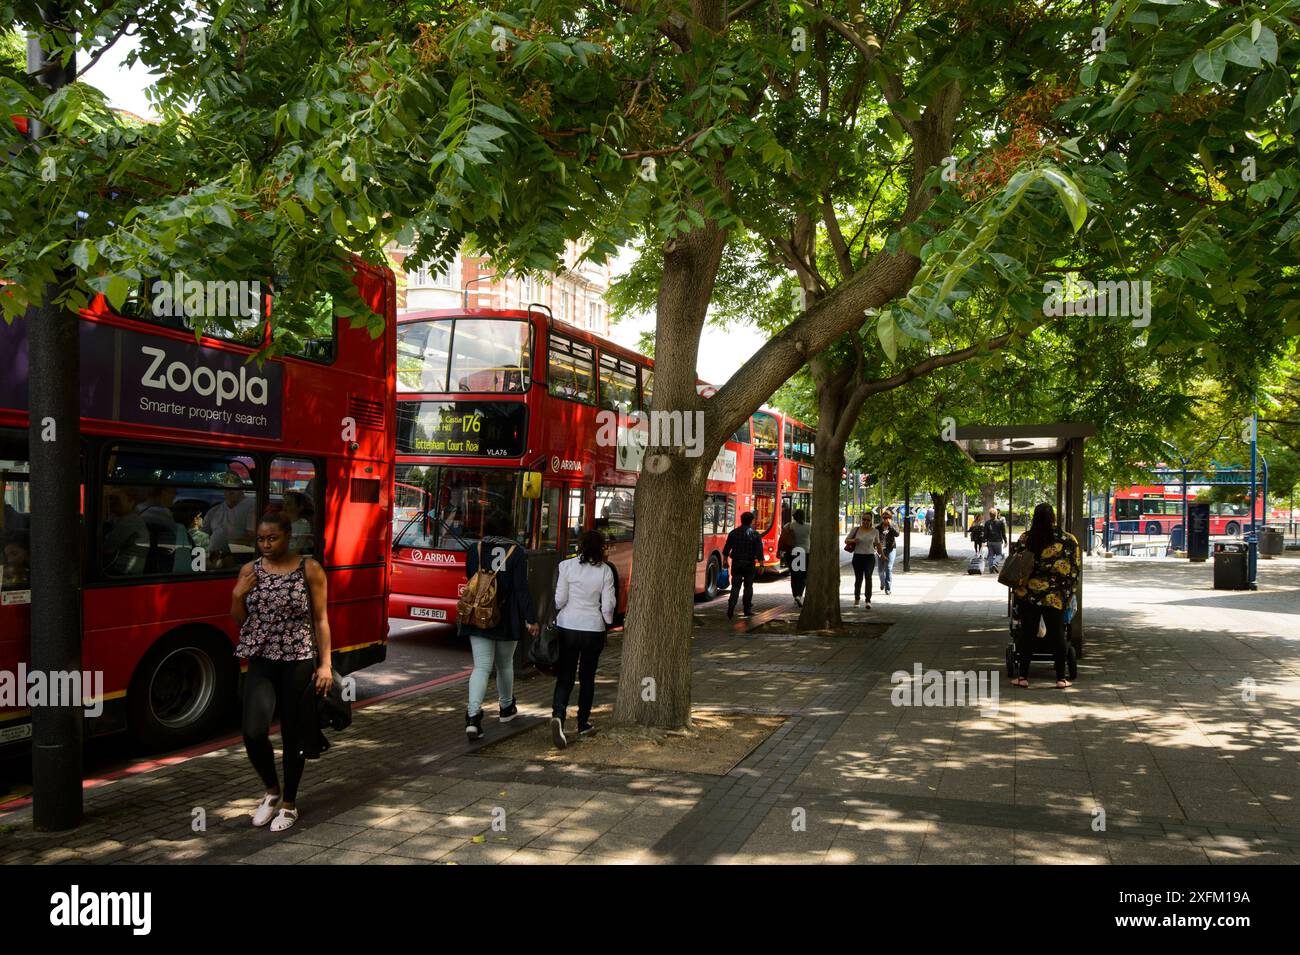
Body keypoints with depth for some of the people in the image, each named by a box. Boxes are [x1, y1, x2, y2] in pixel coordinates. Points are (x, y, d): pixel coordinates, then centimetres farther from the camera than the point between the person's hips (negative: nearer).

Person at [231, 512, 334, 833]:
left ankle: (289, 803, 24)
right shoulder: (249, 570, 5)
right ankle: (272, 790, 18)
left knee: (293, 735, 6)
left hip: (298, 662, -2)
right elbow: (239, 622, 12)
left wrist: (325, 664, -7)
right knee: (254, 732, -11)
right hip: (260, 662, 2)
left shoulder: (309, 569, -3)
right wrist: (237, 595, -7)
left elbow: (321, 620, -2)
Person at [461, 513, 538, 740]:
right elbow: (522, 589, -12)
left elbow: (471, 581, 10)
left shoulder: (474, 551, 1)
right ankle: (506, 708, 36)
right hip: (506, 620, -1)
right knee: (505, 665, 18)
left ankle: (473, 715, -19)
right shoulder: (516, 553, -8)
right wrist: (531, 619, -9)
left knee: (481, 666, 0)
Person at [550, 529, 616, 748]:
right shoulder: (605, 570, -5)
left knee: (564, 677, 4)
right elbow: (608, 604, -5)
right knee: (587, 677, 15)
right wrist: (607, 621, 15)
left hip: (567, 627, 0)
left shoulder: (567, 566, -7)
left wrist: (553, 614, 13)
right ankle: (583, 724, 21)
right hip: (594, 630, 1)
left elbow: (559, 599, -8)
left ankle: (558, 715, -20)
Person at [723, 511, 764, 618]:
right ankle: (747, 609, 15)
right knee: (748, 587, 11)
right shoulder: (755, 534, -6)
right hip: (749, 564, -2)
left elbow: (726, 549, 6)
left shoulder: (733, 533, 2)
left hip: (736, 563, 2)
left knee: (735, 586, 3)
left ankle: (731, 608, -12)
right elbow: (759, 551, -8)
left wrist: (725, 560, 17)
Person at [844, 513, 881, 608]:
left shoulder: (875, 531, 4)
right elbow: (846, 540, 4)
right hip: (857, 556, 1)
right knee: (858, 578, 8)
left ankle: (868, 600, -23)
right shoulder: (856, 530, 1)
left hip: (870, 557, -1)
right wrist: (853, 540, -17)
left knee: (868, 577, -19)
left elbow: (877, 543, 19)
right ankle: (857, 598, 29)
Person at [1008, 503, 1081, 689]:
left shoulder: (1025, 538, -4)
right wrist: (1070, 592, 9)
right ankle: (1061, 678, 14)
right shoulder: (1068, 540, -4)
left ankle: (1023, 676, 11)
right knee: (1057, 635, 9)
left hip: (1027, 595, 1)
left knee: (1027, 634, 8)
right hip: (1056, 596, 0)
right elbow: (1074, 570, -1)